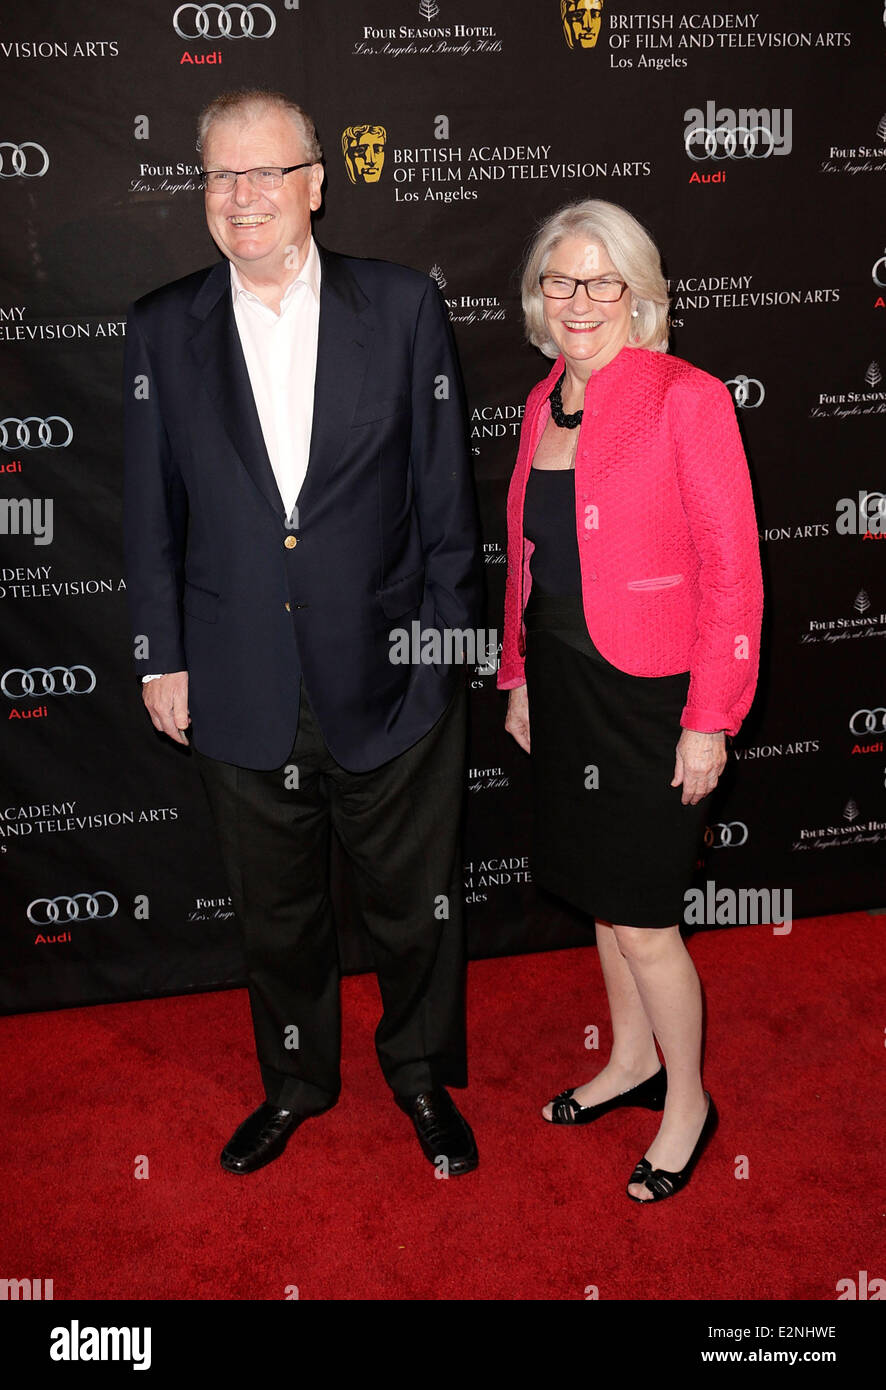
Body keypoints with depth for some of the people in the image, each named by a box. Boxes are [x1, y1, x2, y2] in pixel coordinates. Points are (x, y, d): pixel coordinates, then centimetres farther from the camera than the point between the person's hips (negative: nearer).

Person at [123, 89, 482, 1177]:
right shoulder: (162, 328, 1)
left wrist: (447, 639, -2)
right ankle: (295, 1083, 43)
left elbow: (445, 494, -1)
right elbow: (151, 512, 5)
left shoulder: (403, 306, -3)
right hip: (240, 693, 2)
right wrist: (161, 657, 3)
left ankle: (423, 1076, 41)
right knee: (276, 913, 18)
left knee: (414, 904, 14)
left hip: (389, 680, -1)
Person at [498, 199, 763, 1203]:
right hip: (564, 683, 7)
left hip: (647, 695, -7)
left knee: (640, 916, 2)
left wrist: (709, 721, -15)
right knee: (600, 892, 19)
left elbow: (730, 571, -14)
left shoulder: (687, 399, -13)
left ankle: (687, 1103, 25)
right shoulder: (545, 402, 8)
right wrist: (520, 677, 16)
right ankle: (633, 1061, 40)